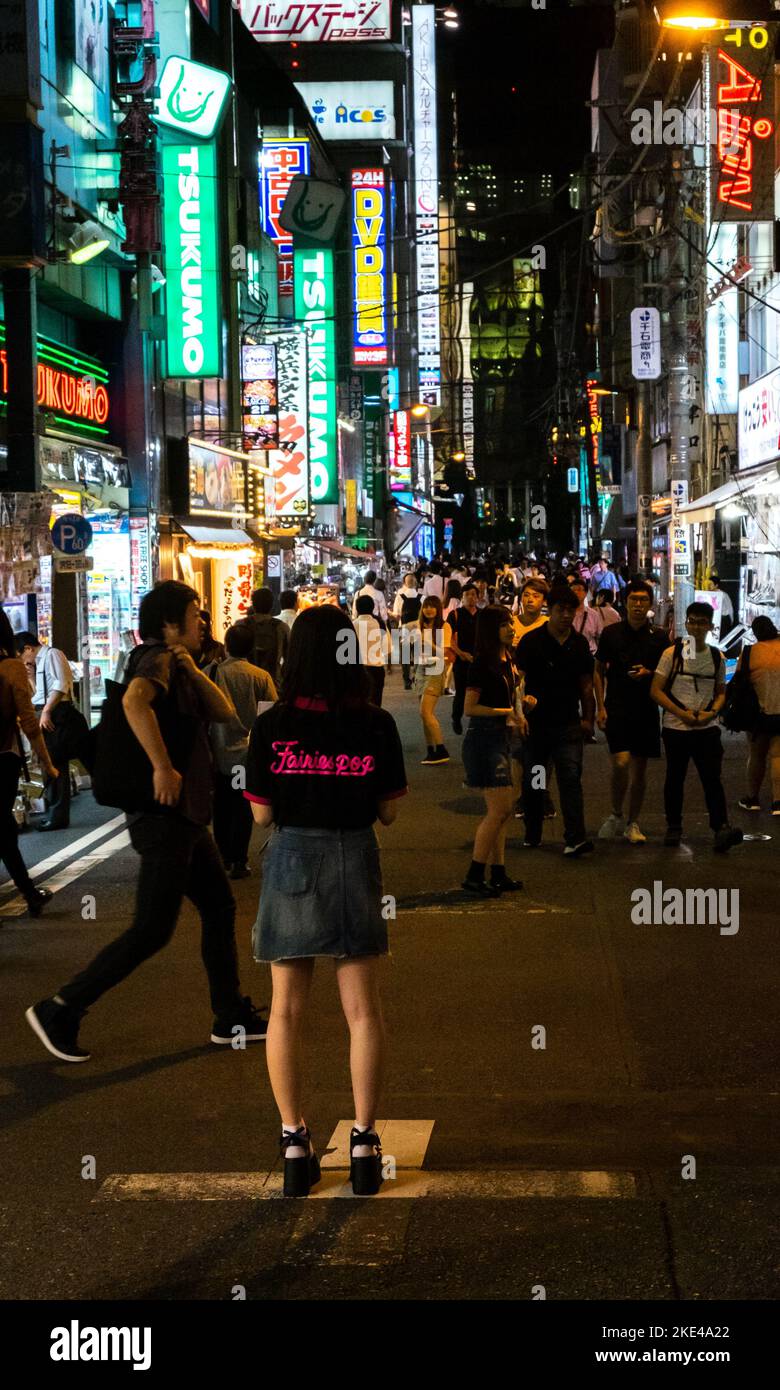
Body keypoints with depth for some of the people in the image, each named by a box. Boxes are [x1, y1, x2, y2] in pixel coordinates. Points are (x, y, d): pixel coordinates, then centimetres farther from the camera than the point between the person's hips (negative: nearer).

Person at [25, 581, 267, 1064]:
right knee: (153, 930, -7)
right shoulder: (157, 661, -15)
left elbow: (225, 712, 8)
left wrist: (193, 670, -5)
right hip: (164, 815, -10)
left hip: (185, 815, 10)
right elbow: (135, 701, -37)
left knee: (220, 907, 16)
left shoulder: (176, 665, 16)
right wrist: (163, 767, -34)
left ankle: (232, 1017, 26)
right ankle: (60, 1011, -1)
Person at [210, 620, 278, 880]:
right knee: (243, 808, 7)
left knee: (222, 807, 16)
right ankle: (238, 861, 7)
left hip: (219, 752, 1)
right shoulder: (261, 677, -10)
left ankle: (224, 856, 25)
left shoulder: (212, 673, -9)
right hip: (248, 751, -1)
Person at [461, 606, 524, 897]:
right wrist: (506, 712, -15)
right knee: (499, 810, -11)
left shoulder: (506, 660, 12)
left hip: (500, 737, 9)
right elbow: (470, 707, -19)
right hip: (483, 738, -9)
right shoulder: (482, 663, -16)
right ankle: (474, 876, -6)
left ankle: (498, 875, 17)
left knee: (502, 810, 11)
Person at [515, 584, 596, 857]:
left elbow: (586, 684, 12)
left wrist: (588, 719, 9)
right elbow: (517, 677, -6)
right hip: (535, 722, -1)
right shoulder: (531, 641, -3)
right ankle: (532, 835, 24)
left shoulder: (579, 644, 7)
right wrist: (522, 700, -23)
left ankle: (575, 838, -16)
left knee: (571, 778, -10)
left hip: (568, 724, 1)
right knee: (532, 782, 9)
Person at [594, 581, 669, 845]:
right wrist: (600, 707, -1)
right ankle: (616, 815, 8)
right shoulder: (611, 633, 2)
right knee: (621, 763, -14)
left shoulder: (658, 637, 4)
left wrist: (648, 673, -10)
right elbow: (599, 671, 7)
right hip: (616, 709, -2)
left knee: (639, 769, 6)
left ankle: (632, 824, 18)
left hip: (646, 711, 2)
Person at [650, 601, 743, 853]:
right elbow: (656, 690, -4)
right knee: (675, 778, 8)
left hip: (707, 728, 1)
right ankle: (673, 827, 22)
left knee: (712, 778, -9)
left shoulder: (717, 657, 6)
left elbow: (721, 692, 16)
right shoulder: (672, 654, -2)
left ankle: (721, 828, -15)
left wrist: (712, 712, -6)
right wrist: (681, 713, -14)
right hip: (676, 727, -1)